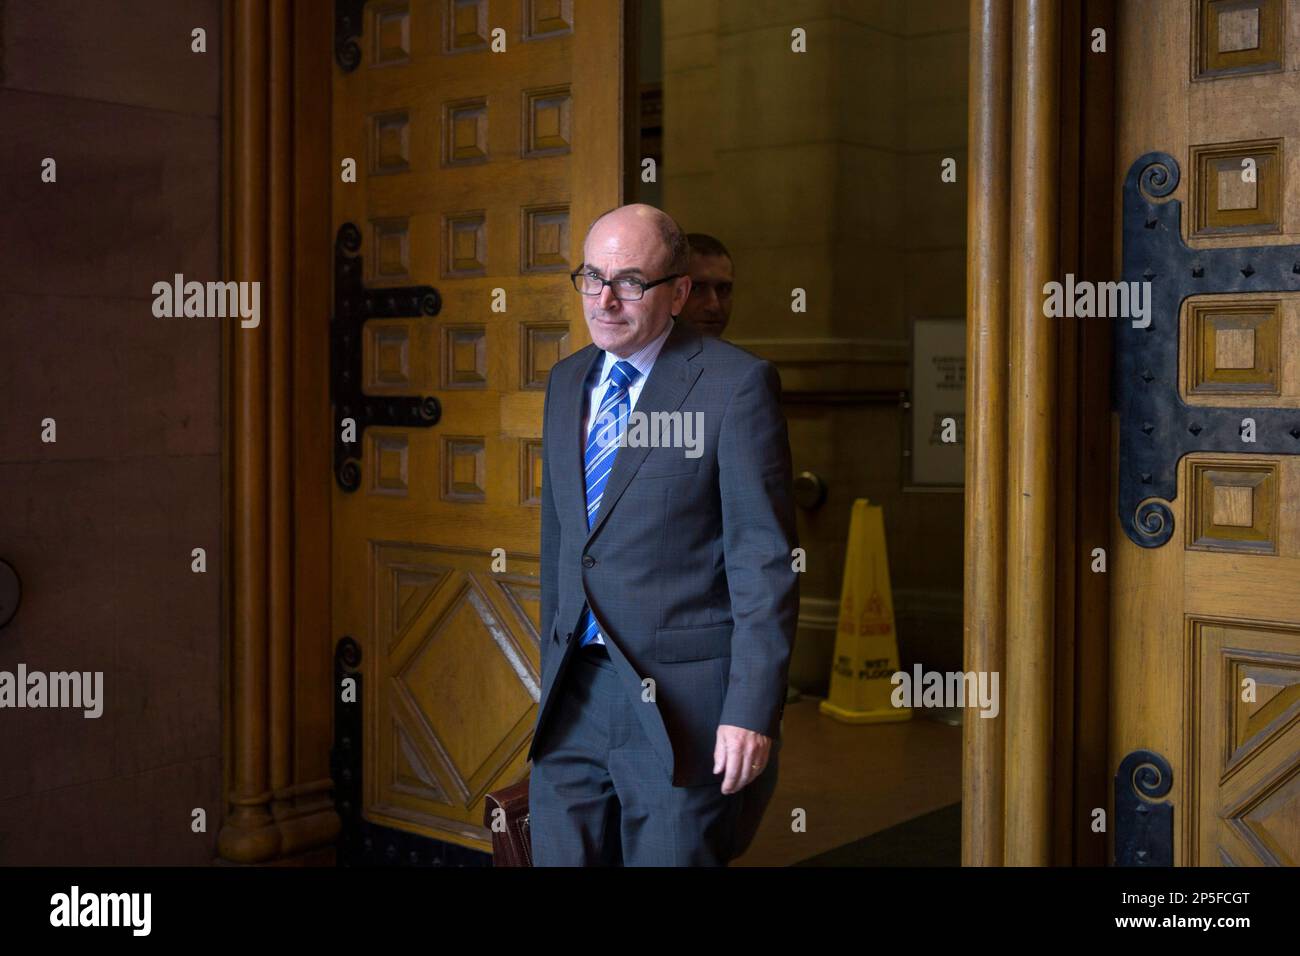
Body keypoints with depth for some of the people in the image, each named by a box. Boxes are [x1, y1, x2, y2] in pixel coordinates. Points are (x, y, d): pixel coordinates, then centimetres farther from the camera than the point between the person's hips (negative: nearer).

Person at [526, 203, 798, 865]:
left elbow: (766, 560, -12)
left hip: (682, 704, -6)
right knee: (559, 855, 11)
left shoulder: (736, 383, -9)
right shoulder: (567, 380, 12)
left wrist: (752, 710, -16)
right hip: (573, 695, 6)